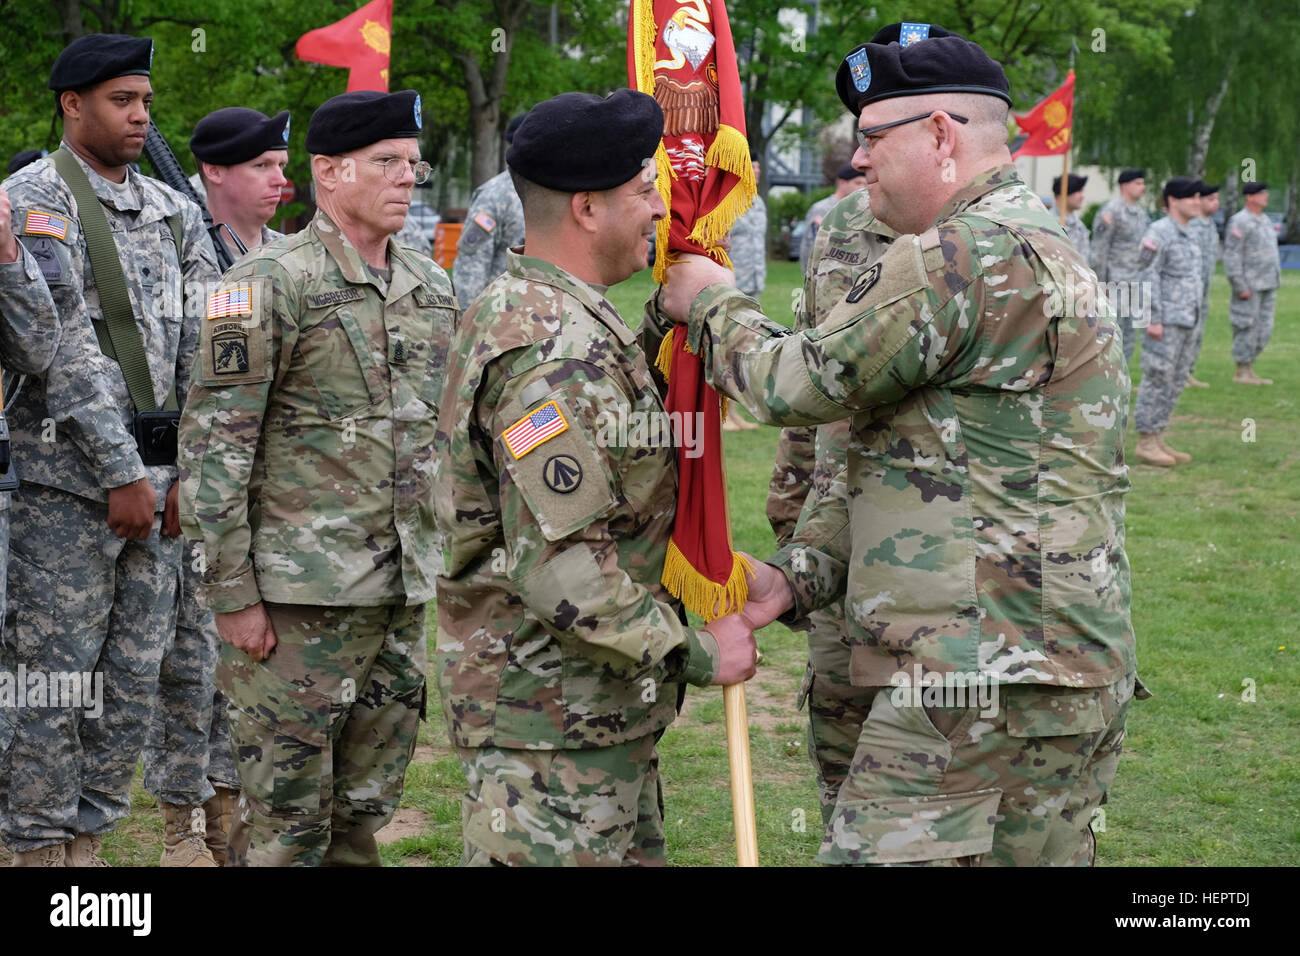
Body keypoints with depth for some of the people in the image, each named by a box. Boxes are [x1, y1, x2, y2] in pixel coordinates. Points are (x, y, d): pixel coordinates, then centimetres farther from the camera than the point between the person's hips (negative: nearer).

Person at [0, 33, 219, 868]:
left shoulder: (173, 212, 13)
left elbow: (203, 348, 9)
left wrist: (191, 469, 0)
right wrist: (120, 474, -16)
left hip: (159, 478, 6)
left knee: (136, 678, 9)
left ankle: (90, 837, 19)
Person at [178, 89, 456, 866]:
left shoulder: (433, 288, 13)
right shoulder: (271, 283, -9)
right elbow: (213, 446, -12)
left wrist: (438, 561, 19)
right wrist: (232, 593, -14)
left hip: (405, 594, 7)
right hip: (300, 596, -6)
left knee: (367, 804, 13)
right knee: (288, 814, -1)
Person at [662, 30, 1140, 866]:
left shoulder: (967, 254, -14)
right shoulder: (1044, 248, 21)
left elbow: (800, 383, -9)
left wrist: (711, 305, 10)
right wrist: (799, 573, 12)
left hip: (984, 680, -11)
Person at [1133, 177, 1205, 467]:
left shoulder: (1190, 234, 17)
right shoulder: (1159, 232, -11)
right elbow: (1149, 275, -16)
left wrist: (1195, 316, 19)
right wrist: (1154, 319, -20)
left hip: (1187, 322, 9)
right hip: (1166, 321, -9)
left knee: (1175, 383, 10)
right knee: (1157, 379, -6)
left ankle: (1158, 440, 16)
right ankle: (1146, 443, -1)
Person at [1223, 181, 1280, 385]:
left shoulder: (1264, 220, 15)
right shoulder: (1240, 222, -13)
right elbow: (1231, 255, -17)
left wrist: (1275, 281, 18)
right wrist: (1240, 287, -20)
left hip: (1267, 286, 8)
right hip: (1249, 287, -8)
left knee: (1264, 330, 8)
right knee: (1247, 329, -4)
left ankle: (1249, 370, 16)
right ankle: (1241, 372, 4)